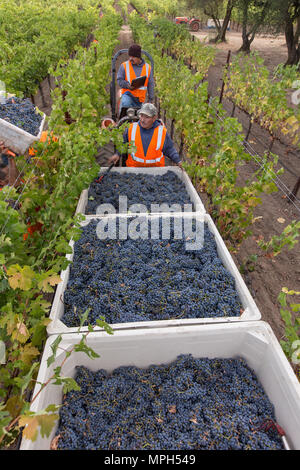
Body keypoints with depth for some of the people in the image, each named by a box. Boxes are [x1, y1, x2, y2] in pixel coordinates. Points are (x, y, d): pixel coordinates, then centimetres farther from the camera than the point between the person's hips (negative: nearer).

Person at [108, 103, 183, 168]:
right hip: (134, 166, 0)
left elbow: (169, 149, 9)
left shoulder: (162, 132, -1)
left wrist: (178, 161, -2)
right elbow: (123, 143, 17)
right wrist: (117, 154, 2)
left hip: (156, 167, 0)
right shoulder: (131, 129, 1)